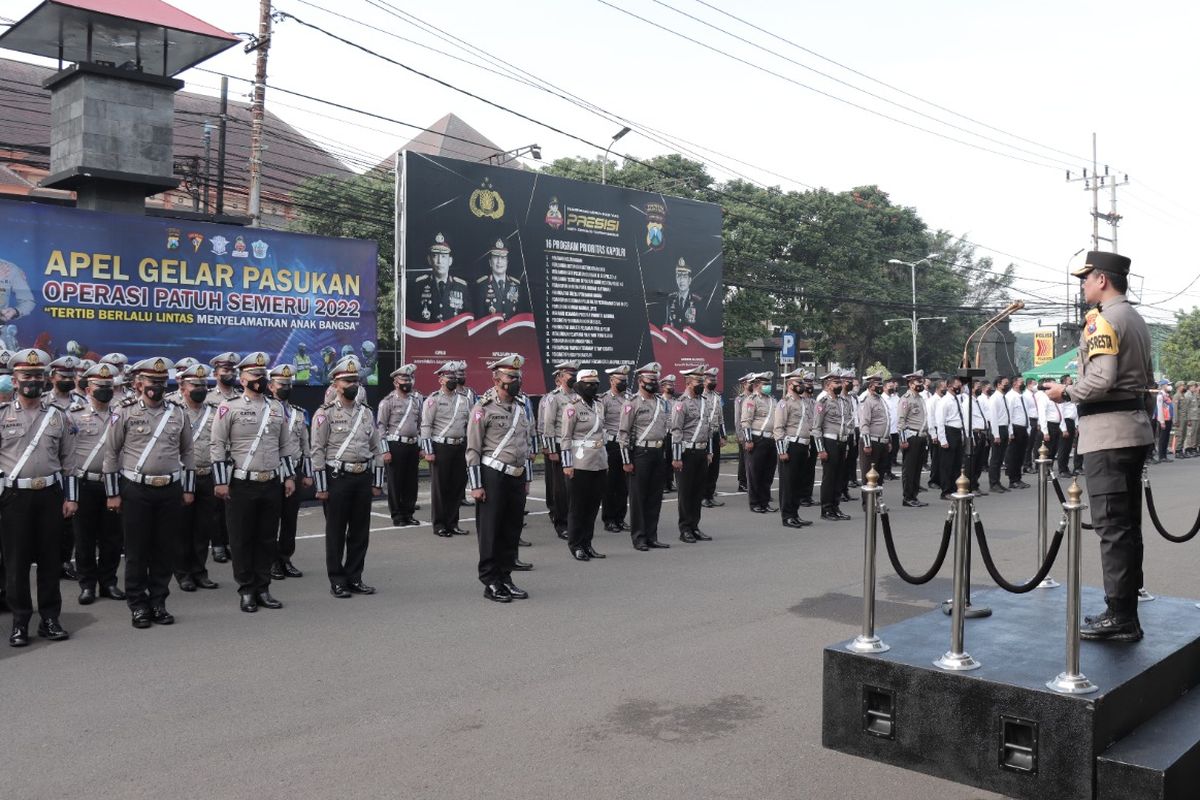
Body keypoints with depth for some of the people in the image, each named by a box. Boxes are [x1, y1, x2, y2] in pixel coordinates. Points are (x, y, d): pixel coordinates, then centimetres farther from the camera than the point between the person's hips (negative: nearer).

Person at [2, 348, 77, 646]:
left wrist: (71, 497, 3)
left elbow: (69, 459, 9)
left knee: (50, 559, 6)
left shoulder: (58, 417, 7)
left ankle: (50, 619, 15)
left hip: (51, 495, 2)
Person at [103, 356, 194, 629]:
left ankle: (158, 602, 19)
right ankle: (138, 606, 14)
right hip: (135, 491, -3)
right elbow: (111, 453, 0)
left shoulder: (177, 413, 7)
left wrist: (188, 489, 10)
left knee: (165, 550, 7)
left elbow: (187, 452, 13)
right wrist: (112, 493, -3)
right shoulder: (125, 412, -2)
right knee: (136, 551, 4)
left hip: (170, 491, 3)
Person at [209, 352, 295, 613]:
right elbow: (218, 446, -6)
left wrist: (289, 477, 12)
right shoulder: (229, 407, -5)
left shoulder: (276, 407, 11)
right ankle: (246, 591, 14)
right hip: (241, 485, -4)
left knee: (267, 539, 9)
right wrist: (221, 482, -10)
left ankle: (263, 589, 18)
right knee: (241, 540, 4)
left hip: (272, 485, 4)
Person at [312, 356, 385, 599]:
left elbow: (377, 449, 12)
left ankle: (354, 578, 19)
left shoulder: (367, 413, 10)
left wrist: (377, 483, 9)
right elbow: (318, 451, -7)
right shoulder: (325, 413, -4)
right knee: (336, 531, 4)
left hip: (363, 478, 5)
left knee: (361, 531, 8)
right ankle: (337, 581, 13)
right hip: (337, 477, -5)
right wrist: (322, 487, -10)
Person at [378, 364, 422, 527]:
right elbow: (381, 427, -6)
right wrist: (385, 450, -12)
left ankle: (408, 513, 19)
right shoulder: (388, 401, -3)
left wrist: (421, 446, 12)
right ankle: (397, 516, 9)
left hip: (413, 445, 5)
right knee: (395, 482, 1)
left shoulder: (417, 400, 13)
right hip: (396, 445, -5)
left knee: (411, 481, 8)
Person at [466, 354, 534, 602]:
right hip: (493, 476, -6)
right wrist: (476, 485, -12)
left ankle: (505, 577, 22)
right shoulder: (483, 409, -8)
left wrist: (527, 479, 17)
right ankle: (490, 582, 10)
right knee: (490, 531, 2)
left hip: (517, 477, 6)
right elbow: (473, 449, -9)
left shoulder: (523, 407, 12)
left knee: (512, 530, 11)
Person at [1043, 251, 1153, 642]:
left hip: (1108, 432, -10)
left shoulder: (1102, 319, -12)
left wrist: (1066, 393, -7)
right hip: (1136, 426, 10)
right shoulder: (1136, 319, 18)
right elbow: (1146, 375, 21)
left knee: (1112, 525, -7)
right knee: (1128, 522, 12)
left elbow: (1100, 379, -22)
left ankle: (1120, 616, -5)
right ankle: (1126, 613, 18)